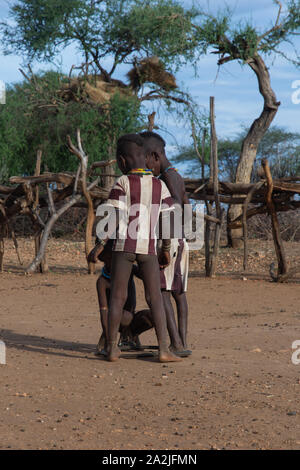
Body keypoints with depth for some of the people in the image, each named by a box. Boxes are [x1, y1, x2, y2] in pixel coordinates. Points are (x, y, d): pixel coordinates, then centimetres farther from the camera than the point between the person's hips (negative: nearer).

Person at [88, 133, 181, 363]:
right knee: (155, 297, 4)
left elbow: (114, 218, -11)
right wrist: (166, 249, 16)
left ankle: (112, 348, 7)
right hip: (149, 248, 2)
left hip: (124, 245, -1)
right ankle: (164, 349, -4)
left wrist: (100, 246, -7)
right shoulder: (160, 185, 5)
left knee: (117, 296, 5)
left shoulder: (123, 183, -4)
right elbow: (168, 221, 5)